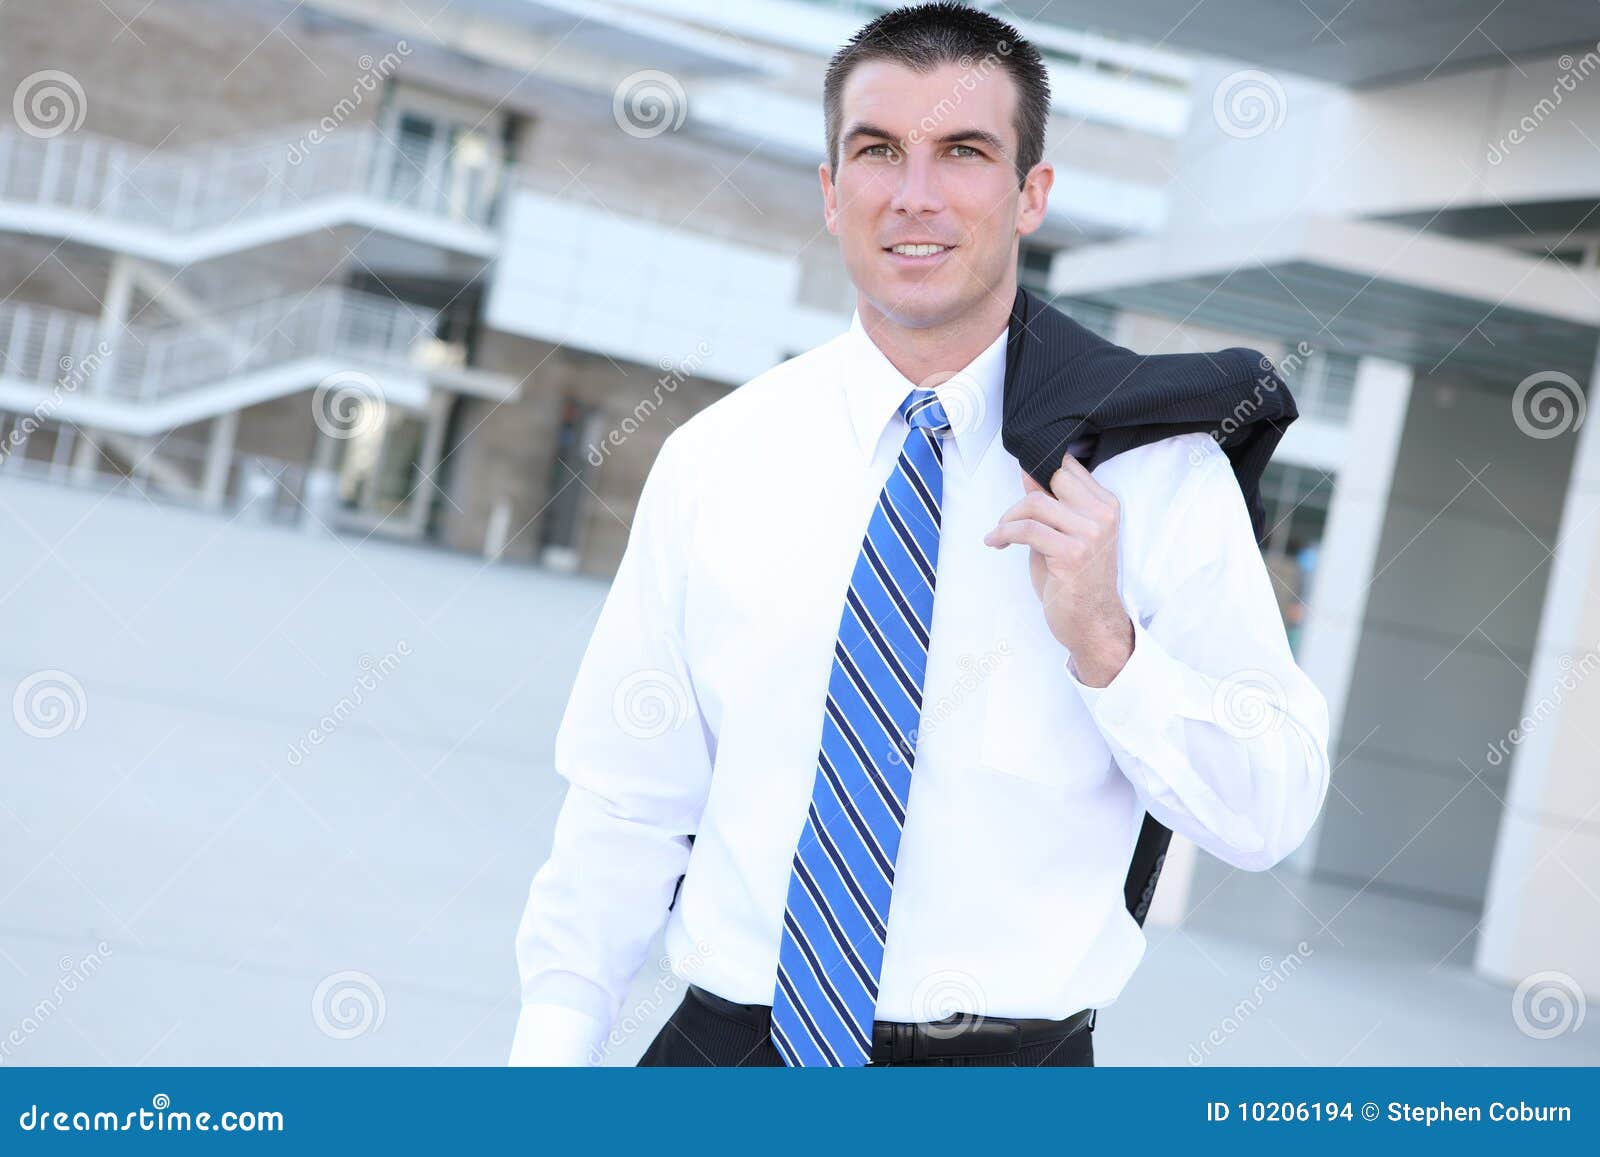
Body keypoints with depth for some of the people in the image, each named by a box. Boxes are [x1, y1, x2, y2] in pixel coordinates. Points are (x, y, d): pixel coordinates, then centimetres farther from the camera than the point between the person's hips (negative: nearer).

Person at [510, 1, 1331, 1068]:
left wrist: (1109, 648, -21)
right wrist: (555, 1043, -7)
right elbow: (629, 801, 1)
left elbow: (1270, 816, -7)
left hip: (1016, 1054, -1)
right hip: (726, 1041, 2)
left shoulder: (1156, 469, -6)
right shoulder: (713, 459, 0)